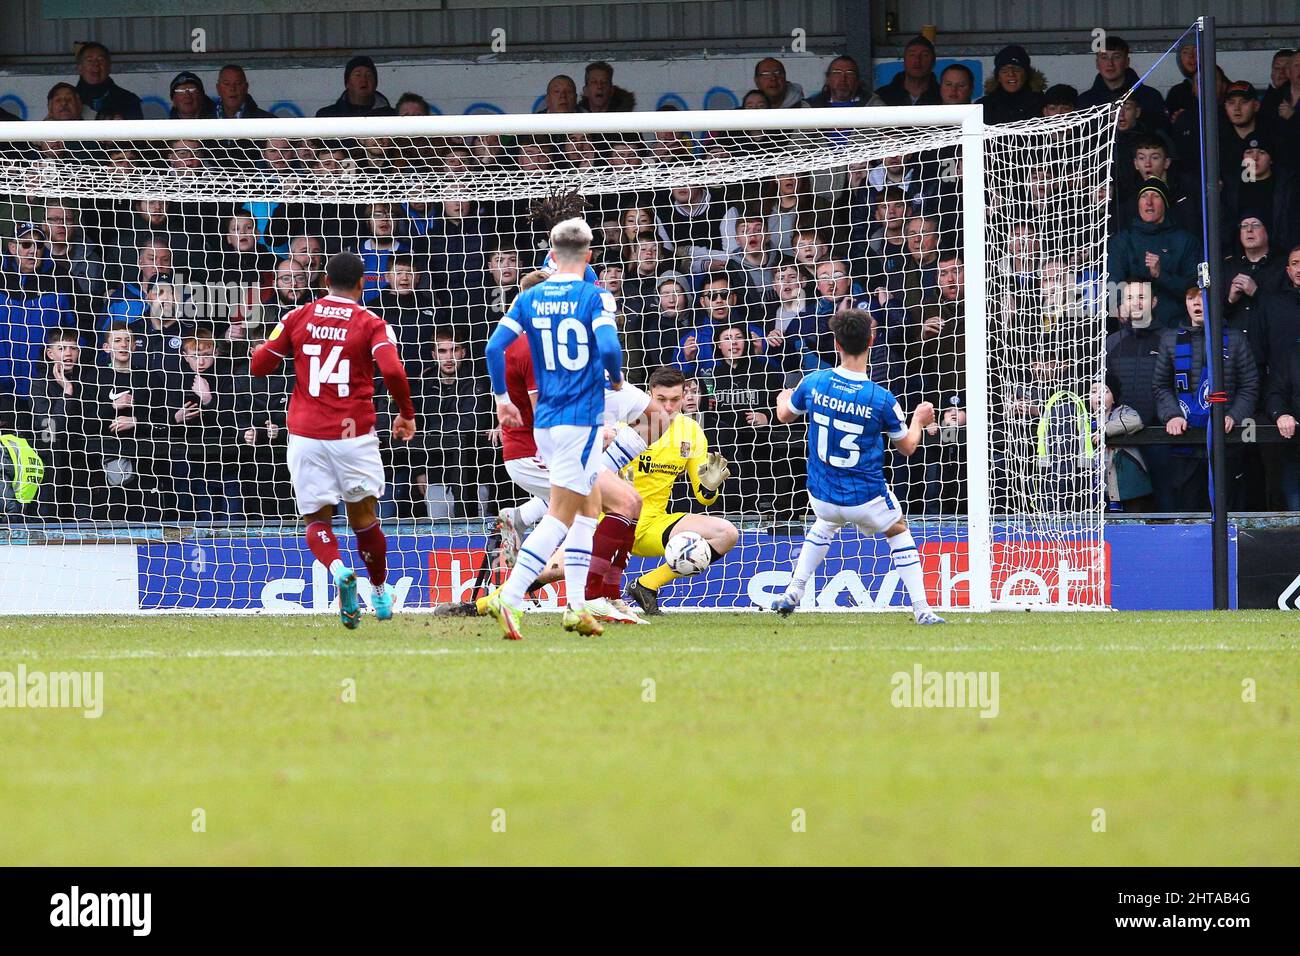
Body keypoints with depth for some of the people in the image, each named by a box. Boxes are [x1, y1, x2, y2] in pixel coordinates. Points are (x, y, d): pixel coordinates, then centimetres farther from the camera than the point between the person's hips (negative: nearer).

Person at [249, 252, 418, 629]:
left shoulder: (298, 318, 5)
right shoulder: (371, 324, -1)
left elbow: (258, 366, 7)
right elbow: (393, 371, -15)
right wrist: (406, 414, 0)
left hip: (306, 435, 1)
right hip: (354, 435, -1)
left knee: (316, 518, 5)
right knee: (363, 516, 17)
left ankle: (338, 569, -24)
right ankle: (380, 590, 28)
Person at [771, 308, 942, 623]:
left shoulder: (813, 383, -13)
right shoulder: (882, 400, -20)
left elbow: (786, 416, 10)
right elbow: (907, 447, -2)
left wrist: (782, 399, 34)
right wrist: (918, 420, 20)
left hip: (822, 495, 3)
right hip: (866, 497, -3)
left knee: (826, 524, 36)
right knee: (899, 532, 24)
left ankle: (792, 594, 31)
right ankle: (921, 609, 19)